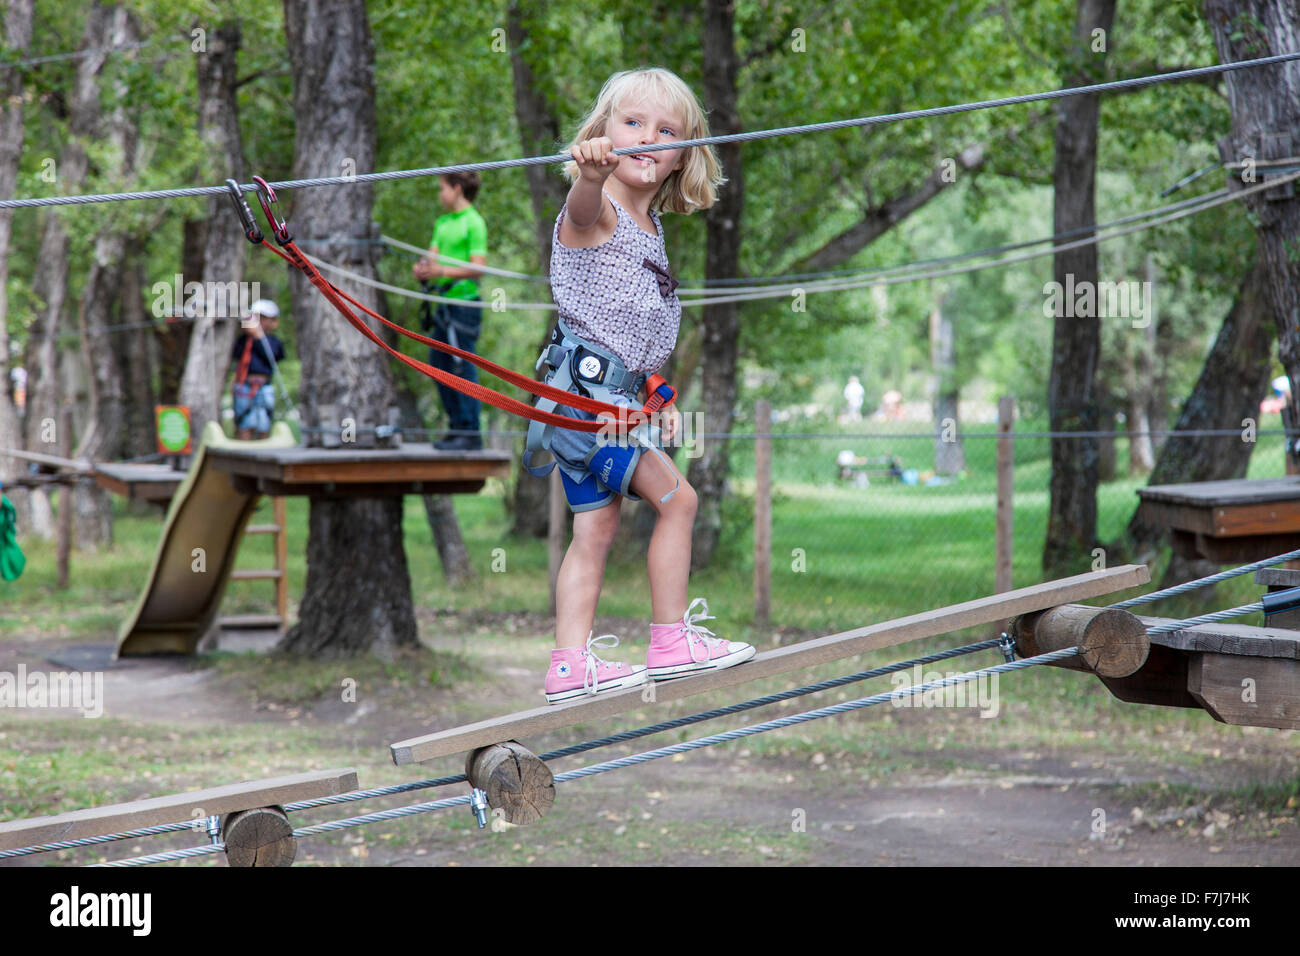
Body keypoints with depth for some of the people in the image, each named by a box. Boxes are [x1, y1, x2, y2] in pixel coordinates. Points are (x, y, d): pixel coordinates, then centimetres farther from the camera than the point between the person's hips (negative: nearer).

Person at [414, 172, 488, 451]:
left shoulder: (474, 223, -9)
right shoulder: (442, 223, 17)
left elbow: (478, 267, -15)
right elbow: (432, 256, 14)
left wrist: (442, 271, -23)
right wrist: (422, 269, -9)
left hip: (465, 302, -9)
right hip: (445, 302, 9)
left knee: (463, 366, -7)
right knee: (439, 363, 11)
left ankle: (470, 433, -4)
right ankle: (456, 426, 20)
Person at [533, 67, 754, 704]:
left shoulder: (650, 230, 16)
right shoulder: (596, 213, -11)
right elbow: (583, 208, -39)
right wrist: (591, 171, -61)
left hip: (613, 393, 9)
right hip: (586, 385, -9)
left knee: (596, 527, 7)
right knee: (676, 498, -9)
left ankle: (571, 665, 9)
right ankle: (671, 642, 0)